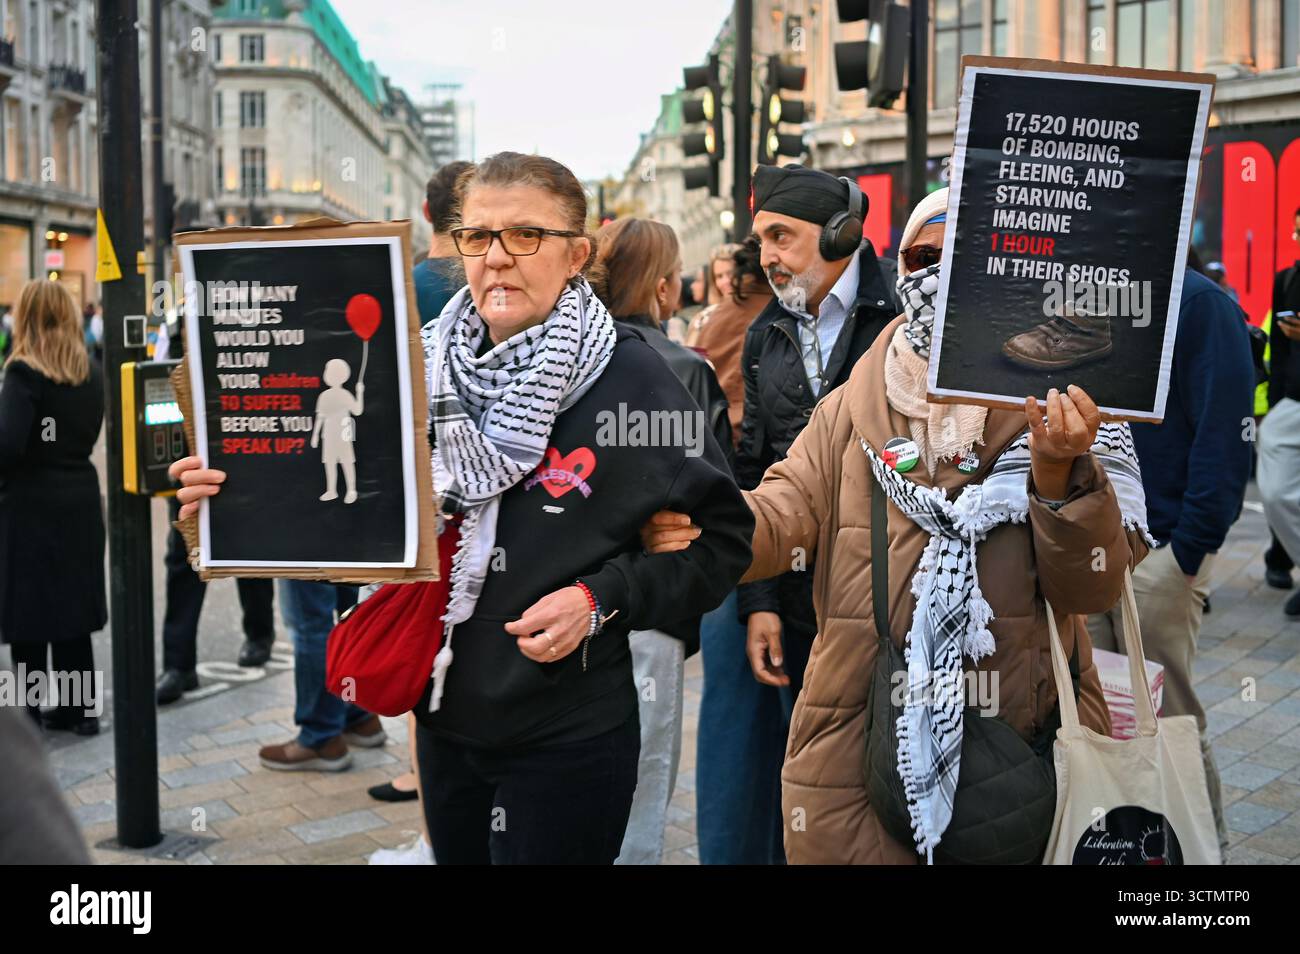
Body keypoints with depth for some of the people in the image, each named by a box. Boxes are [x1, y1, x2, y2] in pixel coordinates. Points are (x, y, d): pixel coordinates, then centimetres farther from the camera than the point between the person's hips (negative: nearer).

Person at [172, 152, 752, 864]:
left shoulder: (627, 376, -11)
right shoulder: (423, 365, 1)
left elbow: (723, 537, -7)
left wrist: (600, 600, -17)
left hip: (567, 740, -5)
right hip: (445, 718, 5)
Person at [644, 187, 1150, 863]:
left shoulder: (1053, 407, -2)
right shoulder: (851, 410, 6)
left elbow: (1094, 588, -9)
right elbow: (780, 515, -6)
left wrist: (1059, 475, -26)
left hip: (1022, 751, -1)